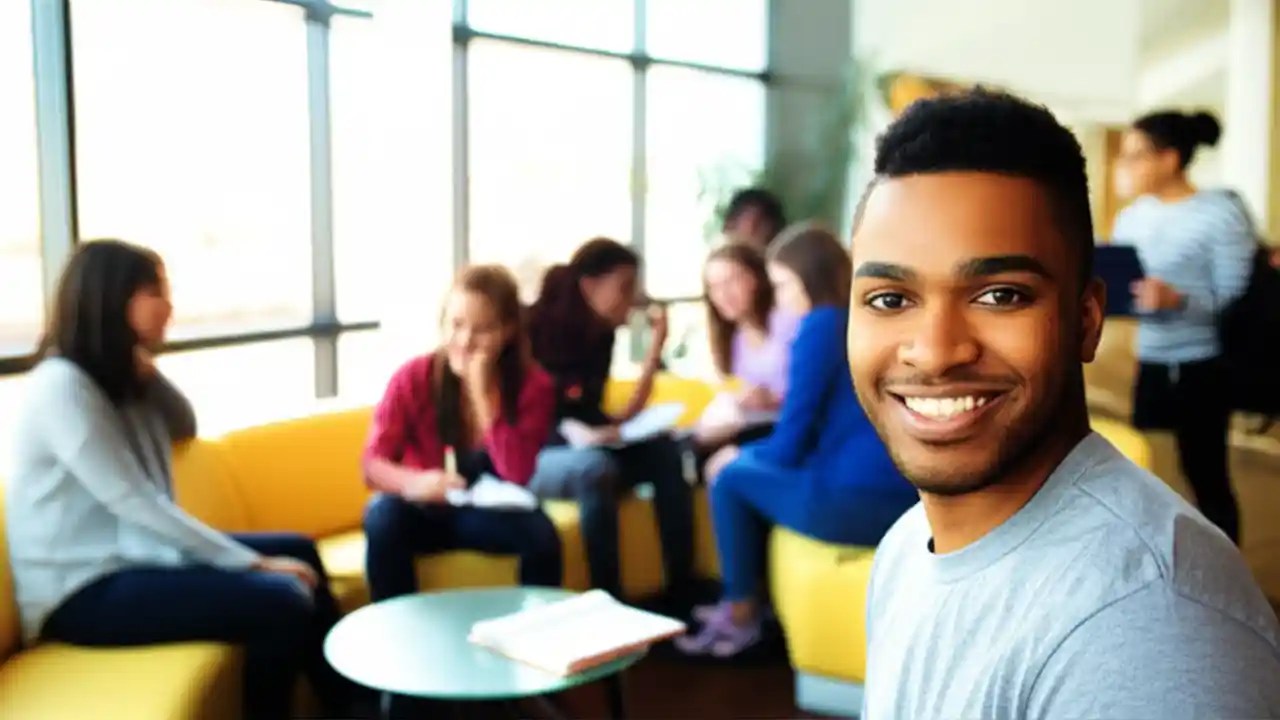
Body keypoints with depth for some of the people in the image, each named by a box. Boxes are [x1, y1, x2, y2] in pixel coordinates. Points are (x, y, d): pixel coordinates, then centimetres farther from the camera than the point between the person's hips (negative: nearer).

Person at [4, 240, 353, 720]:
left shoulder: (117, 378, 10)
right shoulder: (61, 385, -19)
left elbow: (185, 429, 24)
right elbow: (134, 502, -23)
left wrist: (148, 370, 5)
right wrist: (252, 562, -21)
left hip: (126, 557, 10)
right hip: (82, 590, -10)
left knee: (298, 552, 13)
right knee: (282, 602, -24)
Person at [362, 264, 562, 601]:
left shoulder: (533, 384, -14)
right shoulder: (413, 377, -14)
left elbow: (517, 475, -23)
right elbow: (373, 463, -15)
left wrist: (482, 394, -29)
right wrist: (414, 482, -39)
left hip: (489, 512, 0)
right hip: (425, 510, 0)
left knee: (540, 533, -30)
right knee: (383, 515, -32)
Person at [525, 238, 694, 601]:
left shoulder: (600, 334, 4)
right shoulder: (537, 329, -13)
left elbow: (620, 420, 1)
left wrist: (655, 347, -2)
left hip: (581, 453, 6)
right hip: (524, 457, -6)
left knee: (662, 449, -16)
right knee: (593, 466, -36)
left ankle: (681, 594, -17)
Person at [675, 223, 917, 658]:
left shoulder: (821, 326, -8)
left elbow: (790, 446, -8)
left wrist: (740, 455, 12)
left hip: (855, 503, -8)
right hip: (907, 503, 8)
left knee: (730, 478, 14)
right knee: (762, 470, 27)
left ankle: (741, 617, 23)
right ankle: (744, 602, 34)